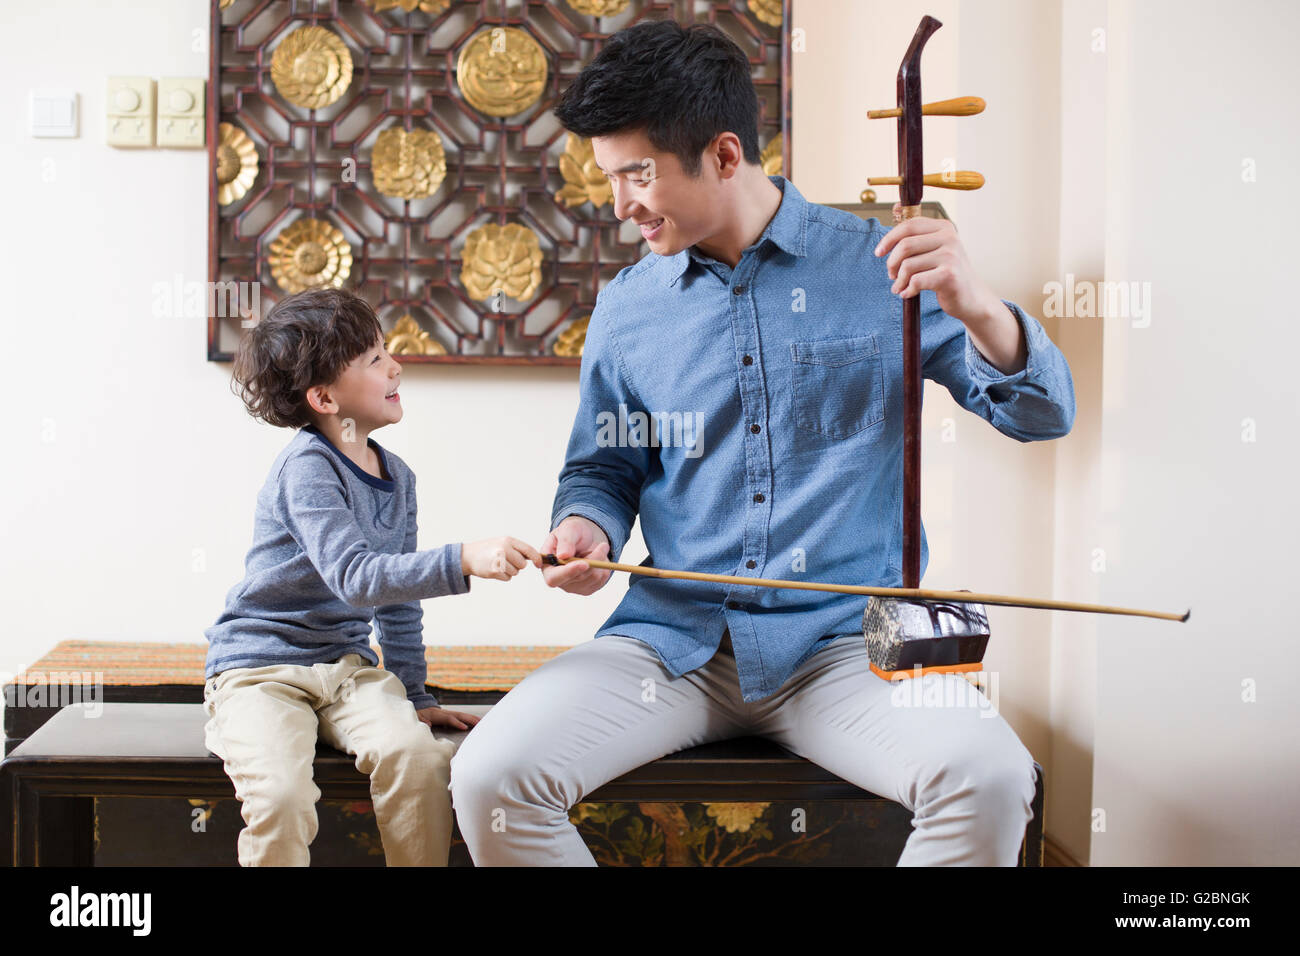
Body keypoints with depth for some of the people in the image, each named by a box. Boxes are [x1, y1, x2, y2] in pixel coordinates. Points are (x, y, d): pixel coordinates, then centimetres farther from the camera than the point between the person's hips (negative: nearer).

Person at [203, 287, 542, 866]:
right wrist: (464, 561, -39)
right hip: (257, 668, -6)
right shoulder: (306, 468, -15)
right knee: (282, 793, -31)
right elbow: (356, 578, -29)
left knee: (418, 754, -24)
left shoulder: (396, 477, 9)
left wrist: (415, 698, 16)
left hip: (346, 666, 6)